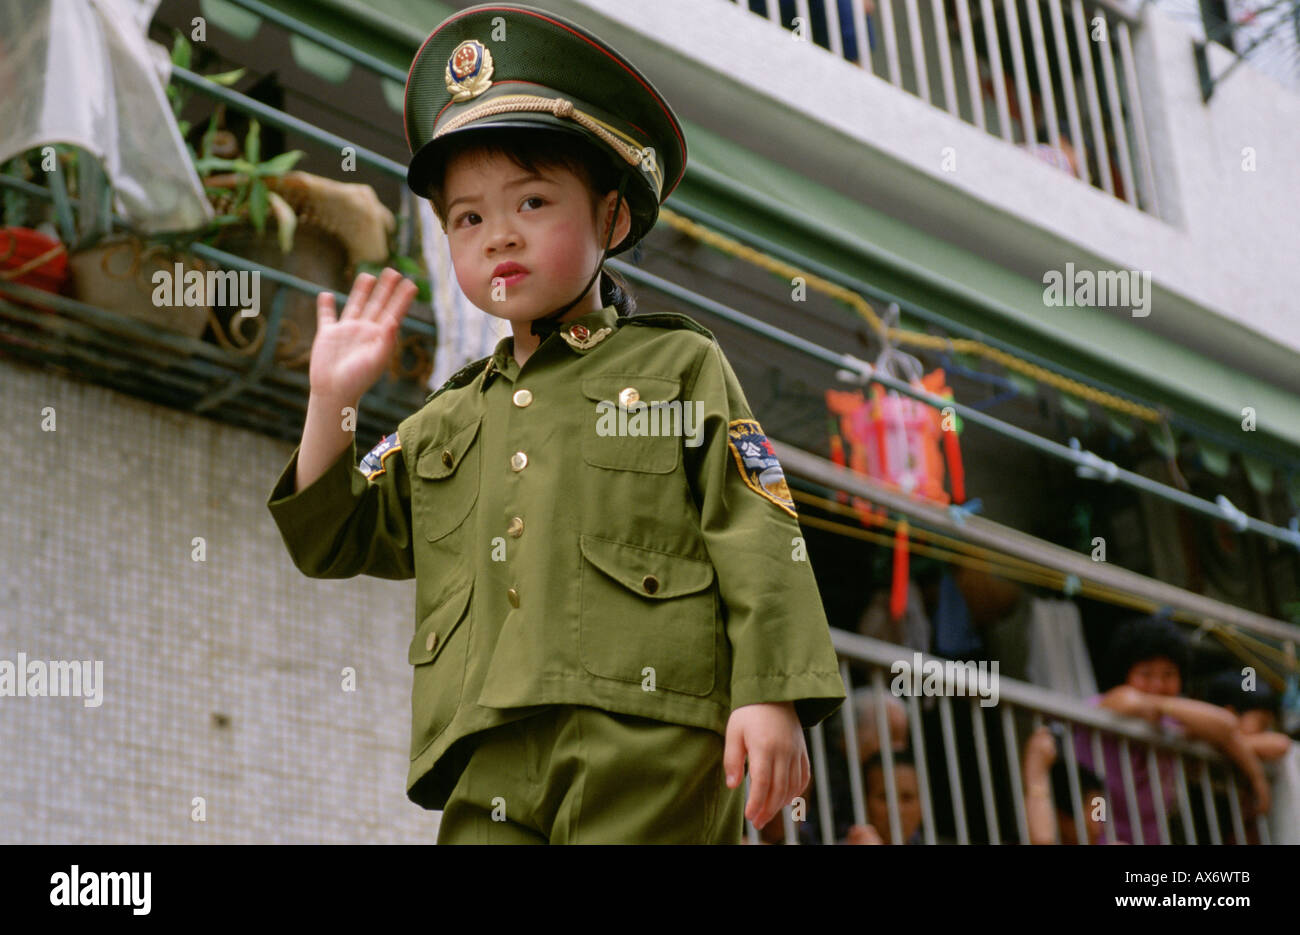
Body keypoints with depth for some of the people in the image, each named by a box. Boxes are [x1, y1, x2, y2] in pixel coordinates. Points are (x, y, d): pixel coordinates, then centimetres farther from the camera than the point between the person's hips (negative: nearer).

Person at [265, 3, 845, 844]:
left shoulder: (680, 368, 9)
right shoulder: (449, 422, 23)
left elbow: (757, 538, 1)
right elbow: (333, 540, 25)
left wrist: (771, 697, -9)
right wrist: (332, 402, 13)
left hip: (647, 746, -4)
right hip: (490, 769, 4)